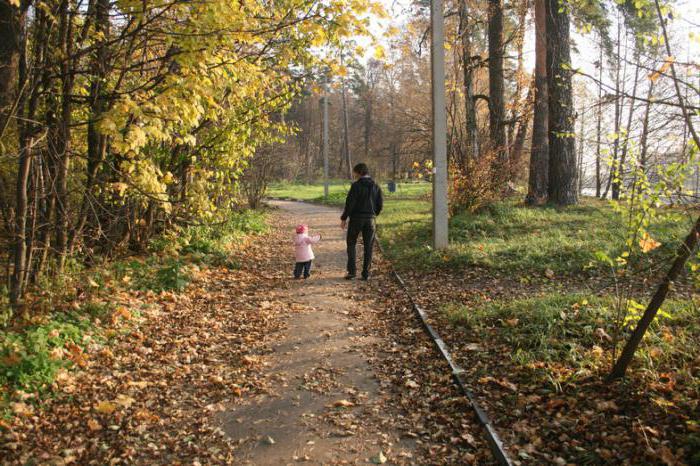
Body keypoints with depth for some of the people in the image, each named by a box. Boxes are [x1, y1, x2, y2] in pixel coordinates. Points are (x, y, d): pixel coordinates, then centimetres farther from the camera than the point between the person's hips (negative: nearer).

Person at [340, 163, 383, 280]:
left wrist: (344, 218, -5)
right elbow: (380, 204, 5)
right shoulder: (376, 186, 4)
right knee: (368, 247, 8)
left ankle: (352, 271, 2)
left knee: (351, 244, 10)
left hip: (356, 218, -4)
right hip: (370, 220, 4)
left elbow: (349, 203, -13)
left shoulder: (356, 186, -10)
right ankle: (366, 273, 8)